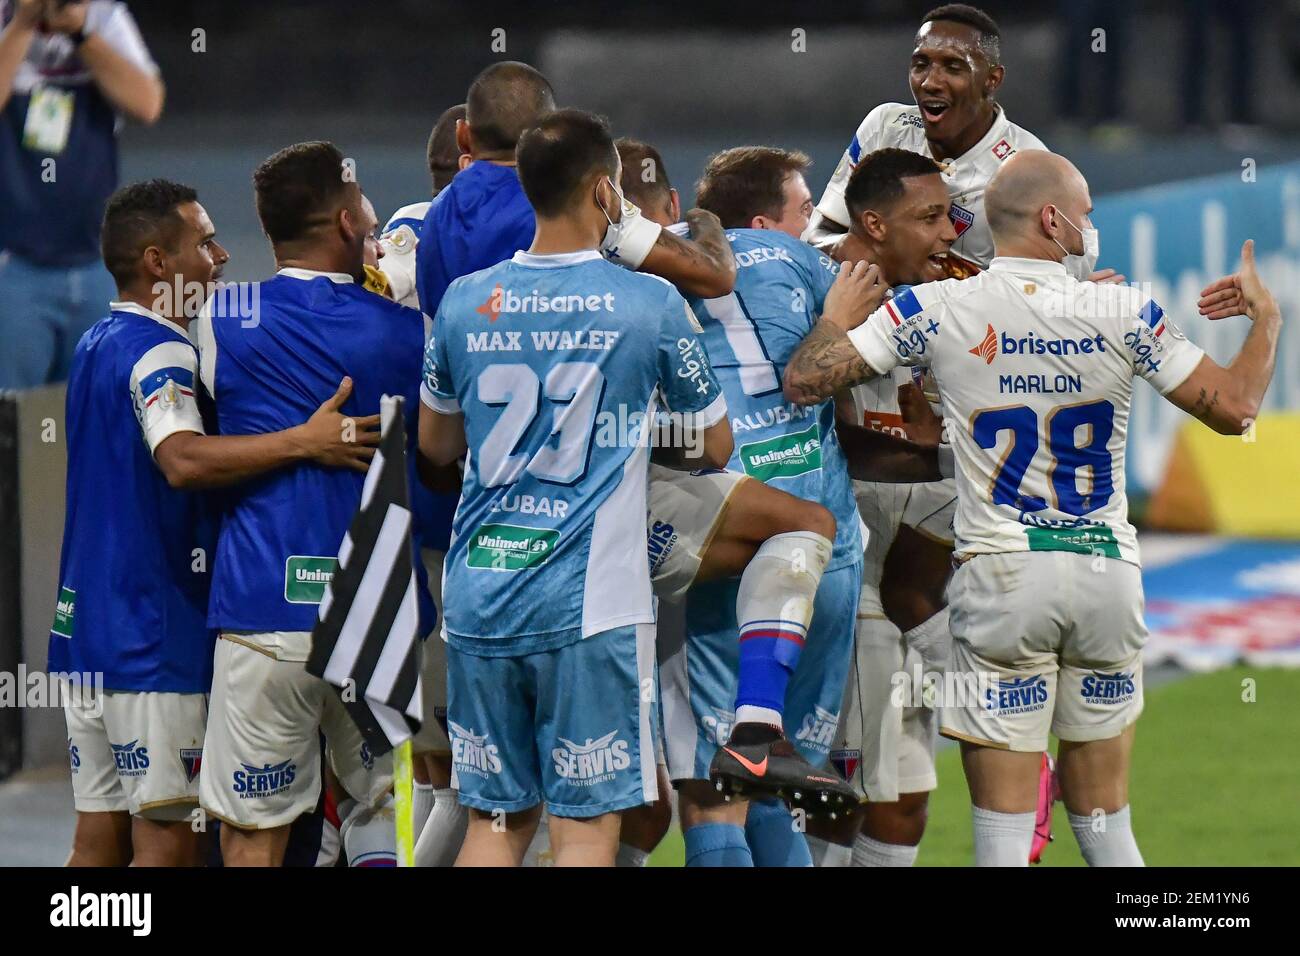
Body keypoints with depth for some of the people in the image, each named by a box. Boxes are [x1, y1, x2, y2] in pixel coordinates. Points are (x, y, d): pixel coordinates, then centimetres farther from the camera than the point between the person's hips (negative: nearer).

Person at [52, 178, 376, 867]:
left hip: (84, 626, 9)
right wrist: (304, 442, -36)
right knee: (168, 837, -7)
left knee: (100, 840, 9)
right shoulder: (158, 350, -14)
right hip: (154, 632, -9)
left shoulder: (97, 344, 16)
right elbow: (184, 460, -32)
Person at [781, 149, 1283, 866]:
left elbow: (805, 379, -5)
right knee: (1104, 823, 13)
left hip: (1002, 573, -2)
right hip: (1107, 574, 2)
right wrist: (1265, 318, 22)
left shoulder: (939, 310, -4)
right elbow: (1234, 408, 4)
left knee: (1005, 829, -1)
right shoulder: (1124, 314, -1)